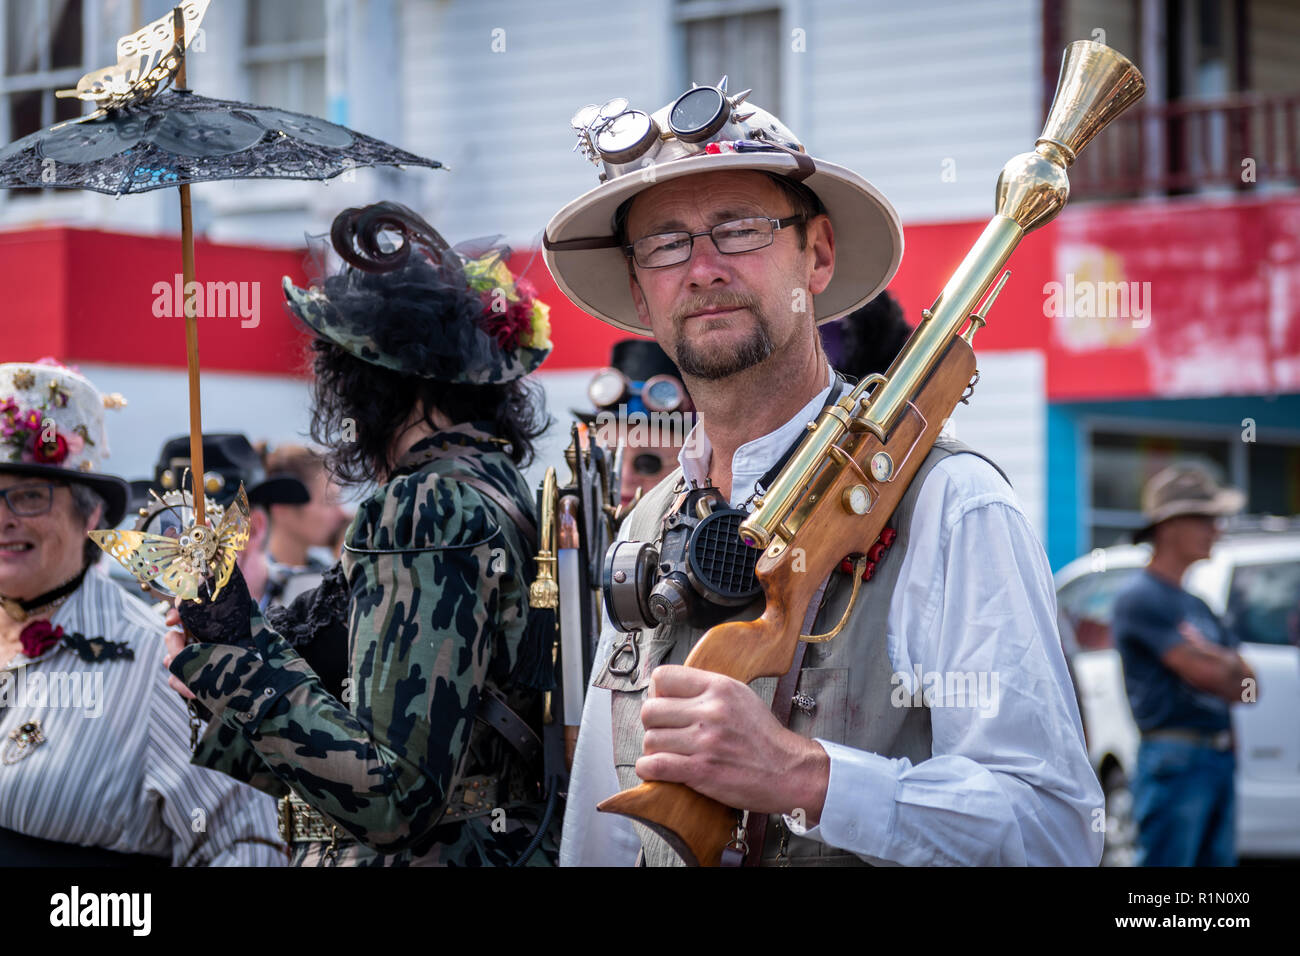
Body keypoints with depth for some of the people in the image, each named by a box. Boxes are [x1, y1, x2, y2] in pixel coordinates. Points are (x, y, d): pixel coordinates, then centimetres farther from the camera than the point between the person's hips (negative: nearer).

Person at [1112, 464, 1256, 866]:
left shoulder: (1197, 606, 21)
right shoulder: (1140, 598, -7)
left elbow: (1247, 688, 13)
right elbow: (1202, 673, -16)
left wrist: (1209, 655, -6)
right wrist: (1232, 668, 6)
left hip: (1221, 757, 9)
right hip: (1175, 758, -9)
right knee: (1165, 861, -11)